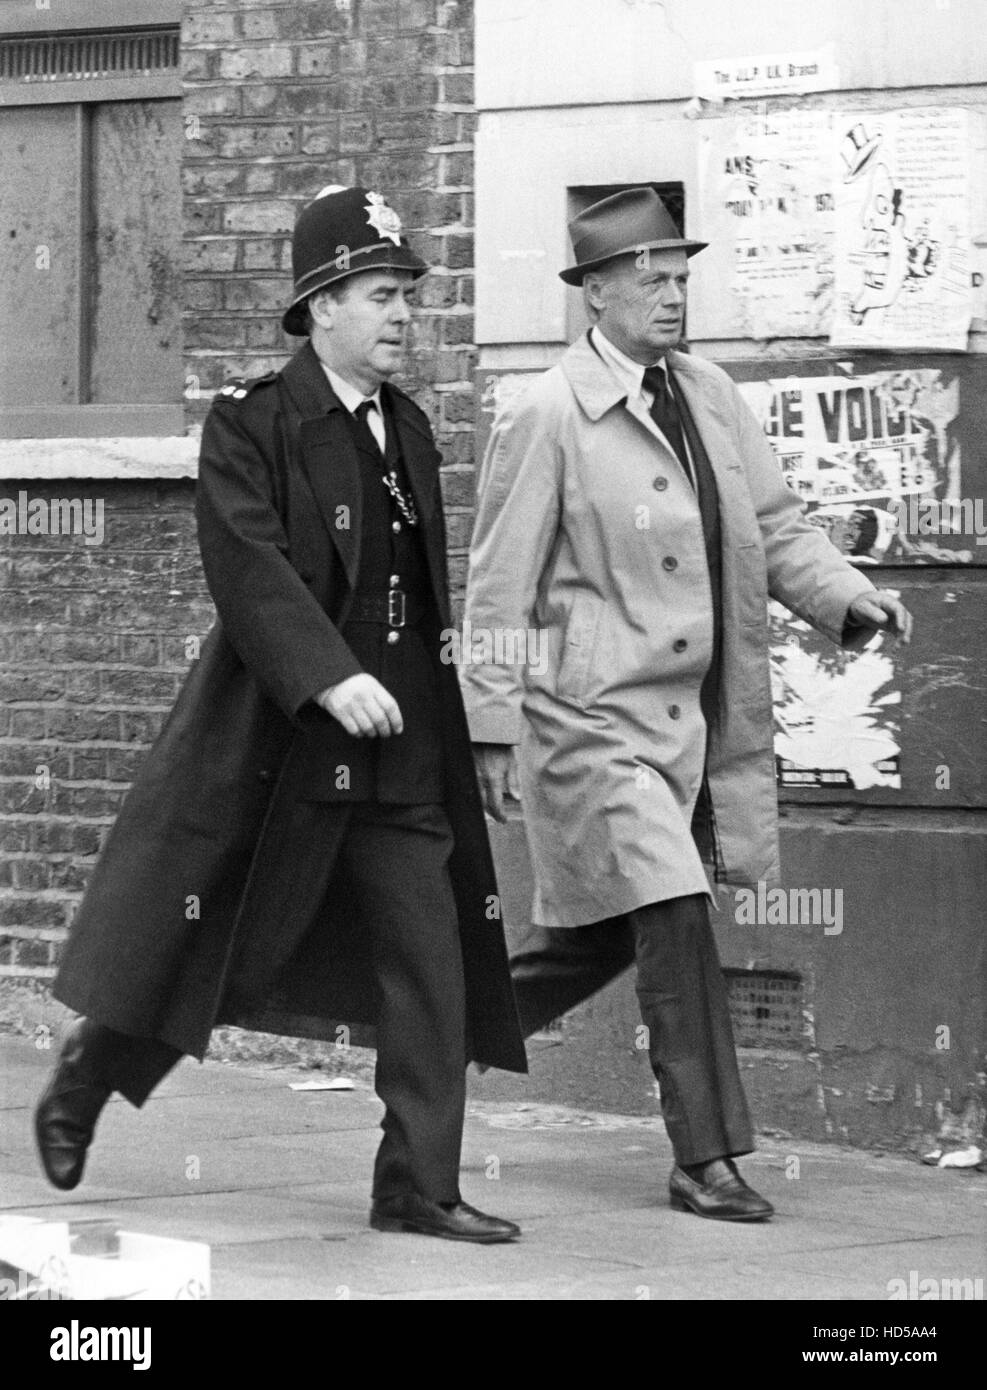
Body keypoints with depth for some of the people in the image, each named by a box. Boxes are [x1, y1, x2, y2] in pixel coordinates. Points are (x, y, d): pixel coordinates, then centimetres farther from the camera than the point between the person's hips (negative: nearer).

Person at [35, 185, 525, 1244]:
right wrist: (328, 678, -29)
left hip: (400, 753, 5)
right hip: (272, 746, -5)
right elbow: (248, 568, -20)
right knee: (189, 947, 7)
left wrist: (429, 700, 15)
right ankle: (82, 1085, 32)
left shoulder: (408, 430, 13)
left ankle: (418, 1189, 1)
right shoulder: (248, 423, -9)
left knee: (432, 971, -3)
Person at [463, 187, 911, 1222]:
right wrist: (492, 728, -8)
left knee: (605, 935, 15)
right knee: (674, 923, -13)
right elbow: (498, 588, -7)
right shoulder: (544, 419, -9)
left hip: (699, 716, 7)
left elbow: (774, 526, 13)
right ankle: (705, 1159, -6)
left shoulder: (711, 398, 9)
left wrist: (845, 598, -6)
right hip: (595, 718, -7)